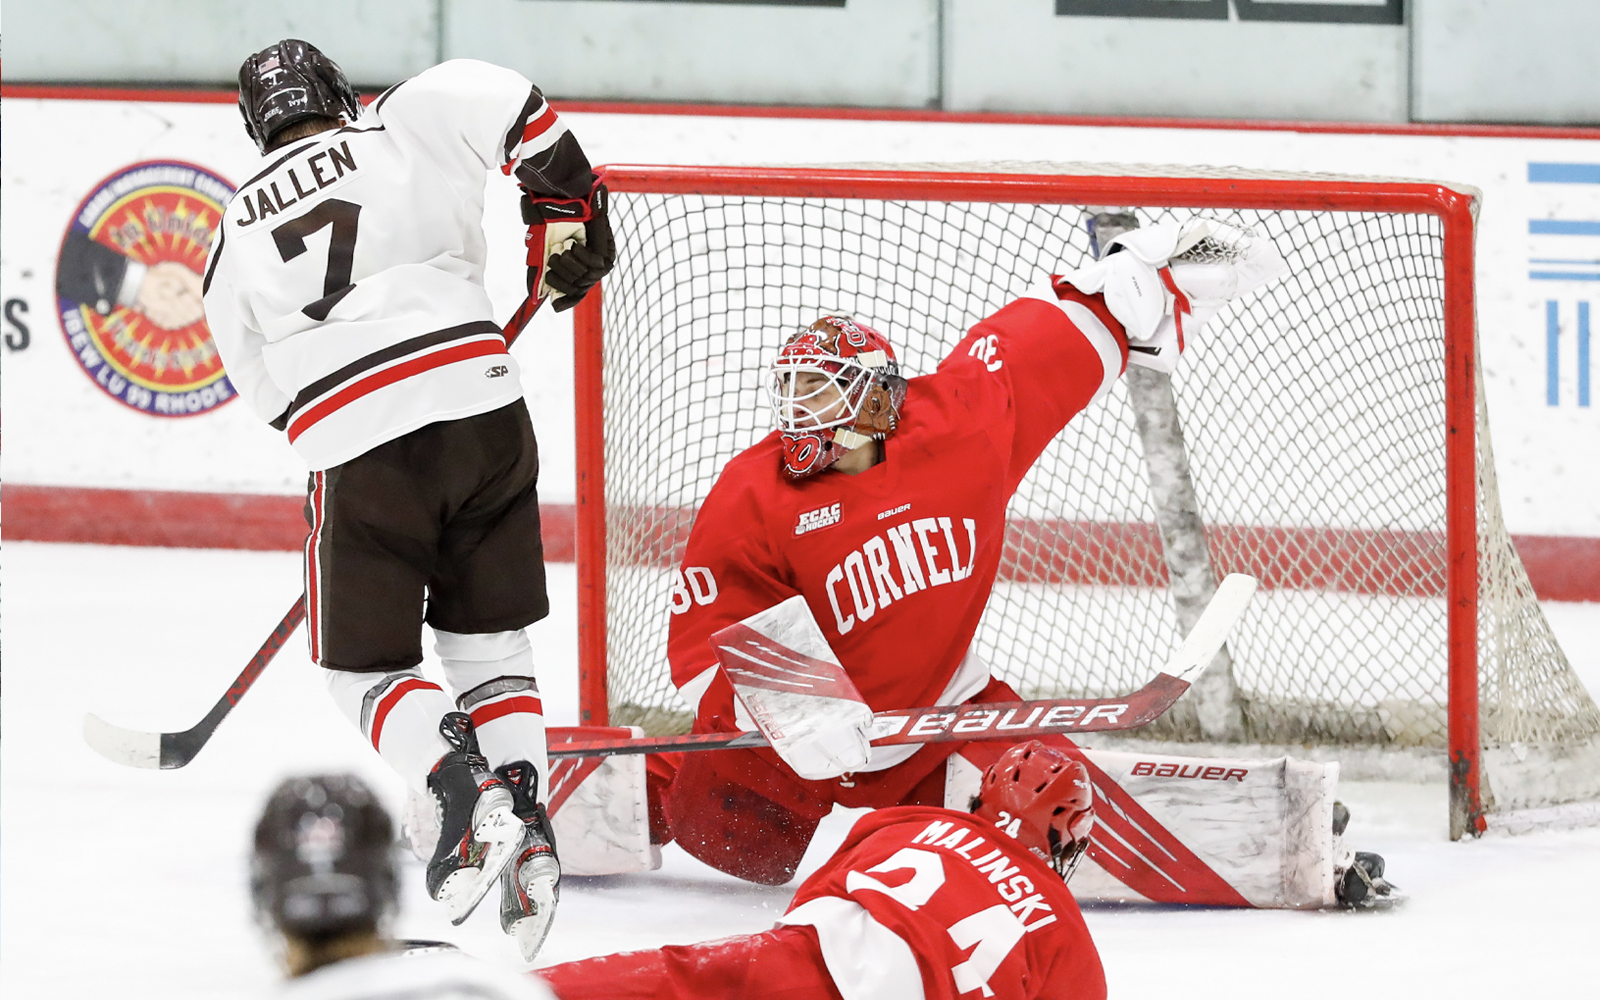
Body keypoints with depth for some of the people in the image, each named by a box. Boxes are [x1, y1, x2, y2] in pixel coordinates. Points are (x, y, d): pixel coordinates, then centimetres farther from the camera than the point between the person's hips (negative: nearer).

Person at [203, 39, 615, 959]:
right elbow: (500, 99, -4)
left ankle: (465, 793, -15)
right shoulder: (399, 136, 12)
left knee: (367, 665, 12)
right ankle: (526, 811, -2)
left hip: (356, 452, 0)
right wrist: (568, 210, 8)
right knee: (491, 639, 17)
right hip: (483, 410, 0)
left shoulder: (234, 238, 21)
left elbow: (261, 382, 24)